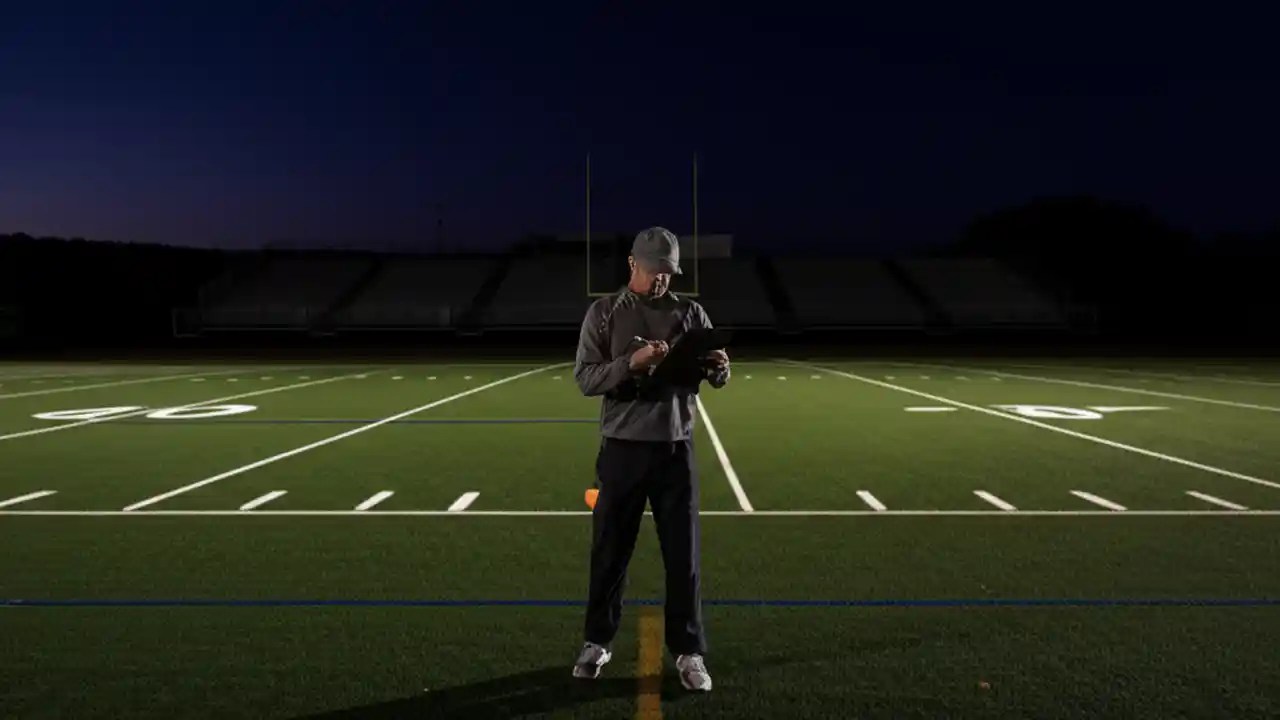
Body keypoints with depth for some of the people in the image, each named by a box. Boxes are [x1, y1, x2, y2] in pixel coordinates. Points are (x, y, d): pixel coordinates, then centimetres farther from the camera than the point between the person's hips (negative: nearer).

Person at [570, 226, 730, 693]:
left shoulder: (690, 313, 4)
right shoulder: (604, 313, 0)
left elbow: (716, 379, 5)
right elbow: (585, 378, -8)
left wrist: (719, 368, -19)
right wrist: (632, 362, -24)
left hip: (675, 449, 1)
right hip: (622, 449, -1)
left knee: (683, 555, 5)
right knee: (609, 552, 10)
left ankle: (688, 651, 19)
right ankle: (597, 642, 28)